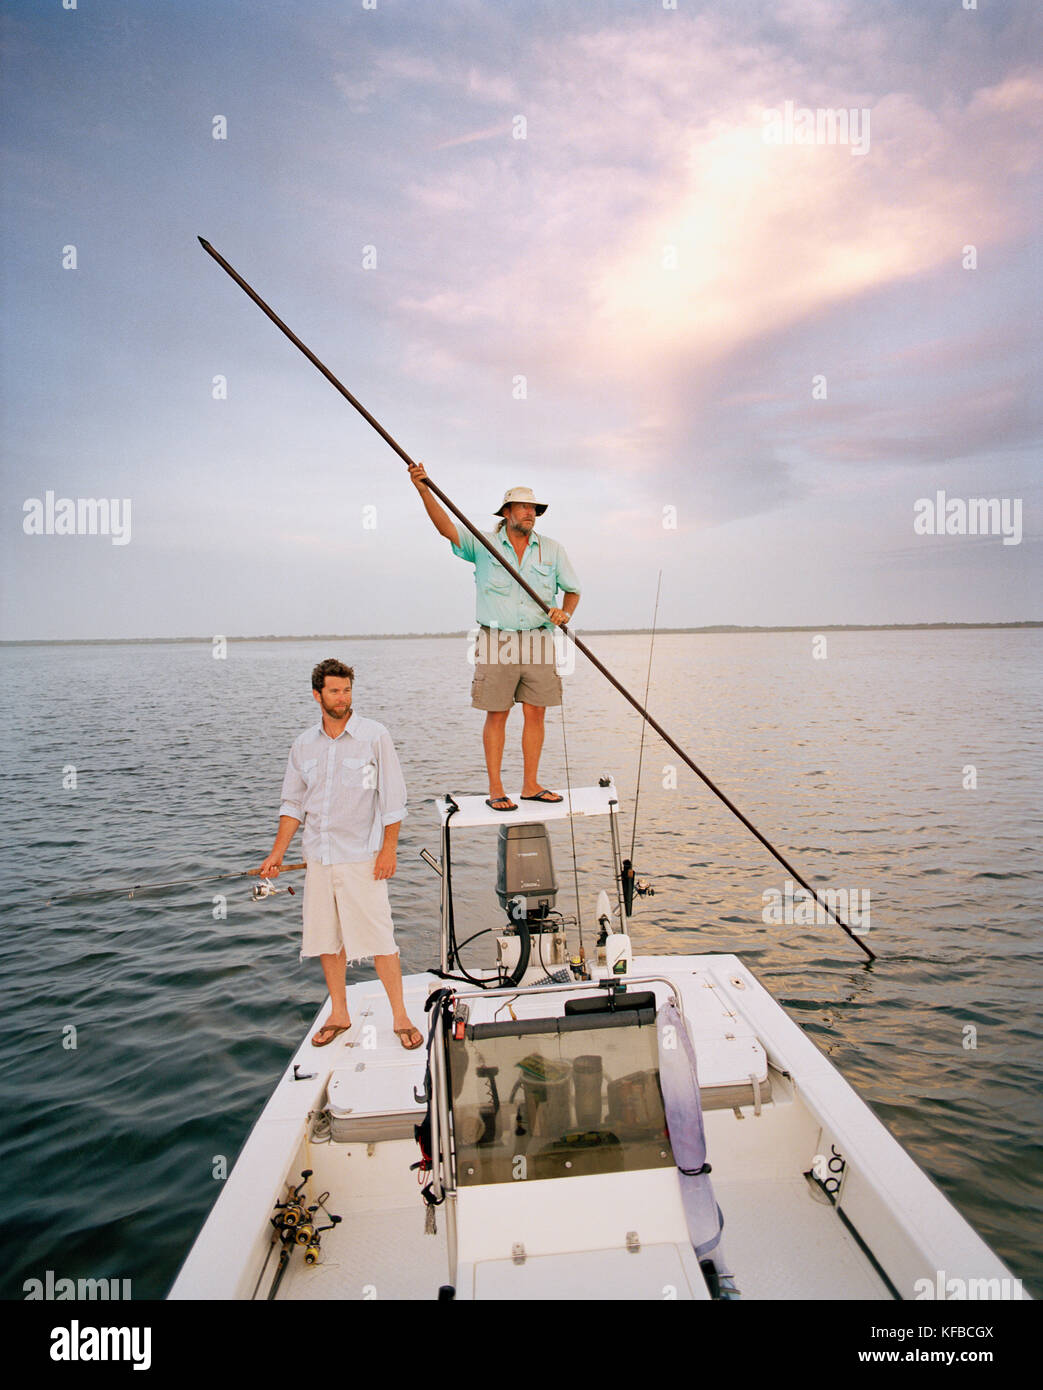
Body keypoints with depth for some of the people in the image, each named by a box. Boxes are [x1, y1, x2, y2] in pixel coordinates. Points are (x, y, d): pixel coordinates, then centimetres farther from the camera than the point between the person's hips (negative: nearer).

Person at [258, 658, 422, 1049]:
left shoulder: (374, 736, -6)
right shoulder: (304, 744, 7)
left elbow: (392, 799, -5)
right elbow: (293, 803, 13)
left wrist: (388, 849, -10)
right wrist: (278, 853, 7)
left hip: (361, 857, -4)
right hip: (318, 856, 5)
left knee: (378, 938, -2)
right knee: (326, 939, 12)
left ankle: (400, 1016, 12)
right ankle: (339, 1014, 28)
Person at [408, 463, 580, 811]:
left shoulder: (552, 550, 10)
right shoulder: (484, 545, 2)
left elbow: (572, 589, 17)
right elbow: (446, 527, -10)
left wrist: (565, 612, -4)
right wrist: (424, 490, -23)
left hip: (538, 639, 3)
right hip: (496, 640, -3)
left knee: (535, 713, 4)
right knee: (496, 715, -1)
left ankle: (531, 785, 15)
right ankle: (495, 789, 6)